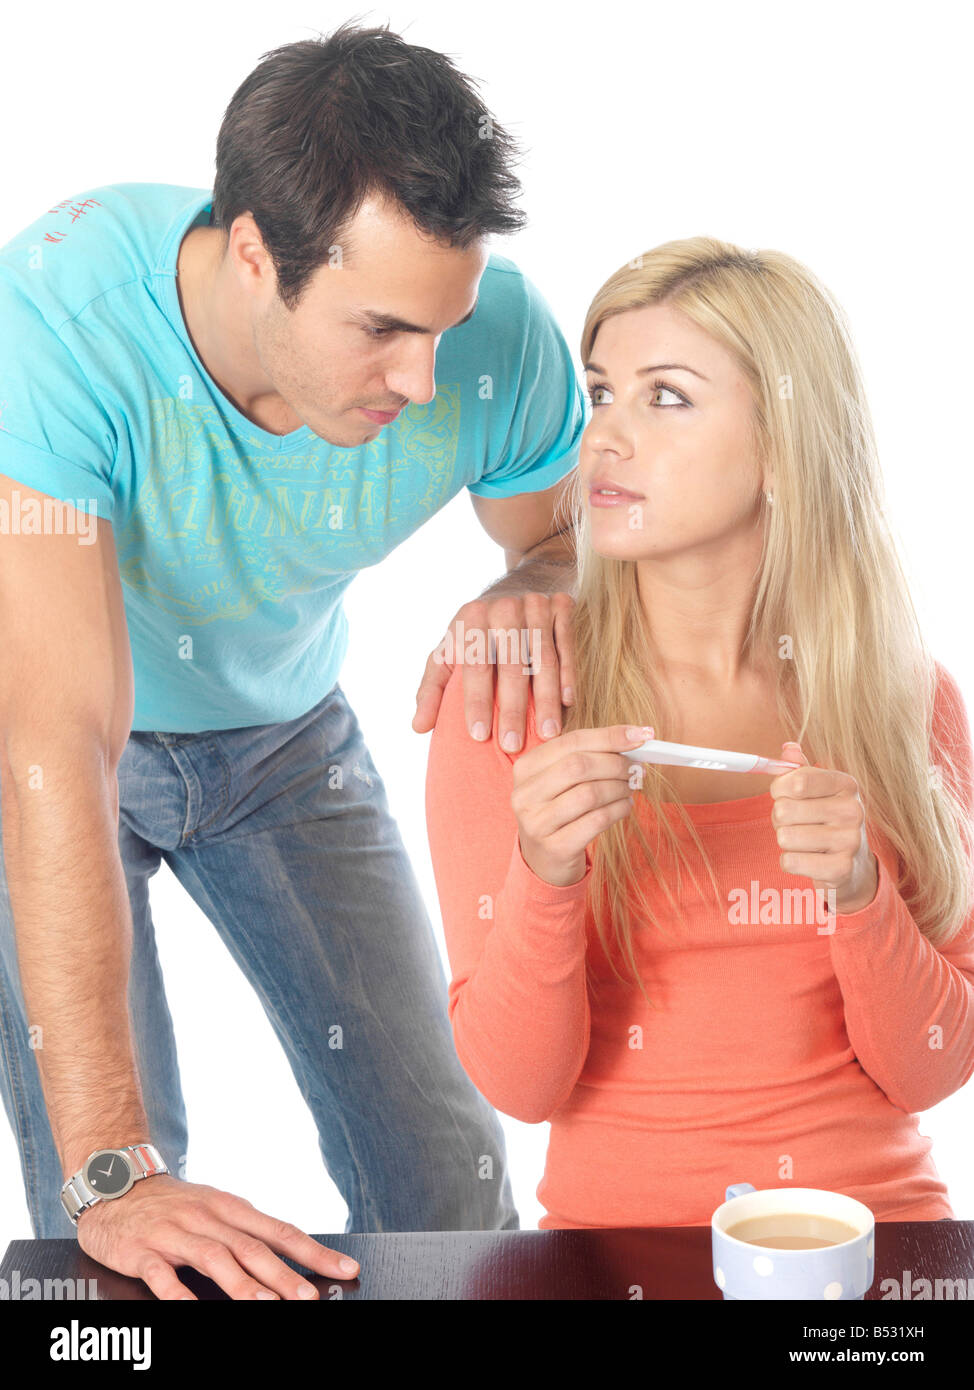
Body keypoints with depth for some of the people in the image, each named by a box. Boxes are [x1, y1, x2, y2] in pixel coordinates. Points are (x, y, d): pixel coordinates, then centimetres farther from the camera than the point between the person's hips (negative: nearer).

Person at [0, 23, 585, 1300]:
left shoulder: (493, 330, -26)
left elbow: (581, 535, -4)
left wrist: (531, 596, -31)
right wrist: (109, 1171, -43)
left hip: (284, 727, 3)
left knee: (449, 1170, 2)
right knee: (133, 1238, -12)